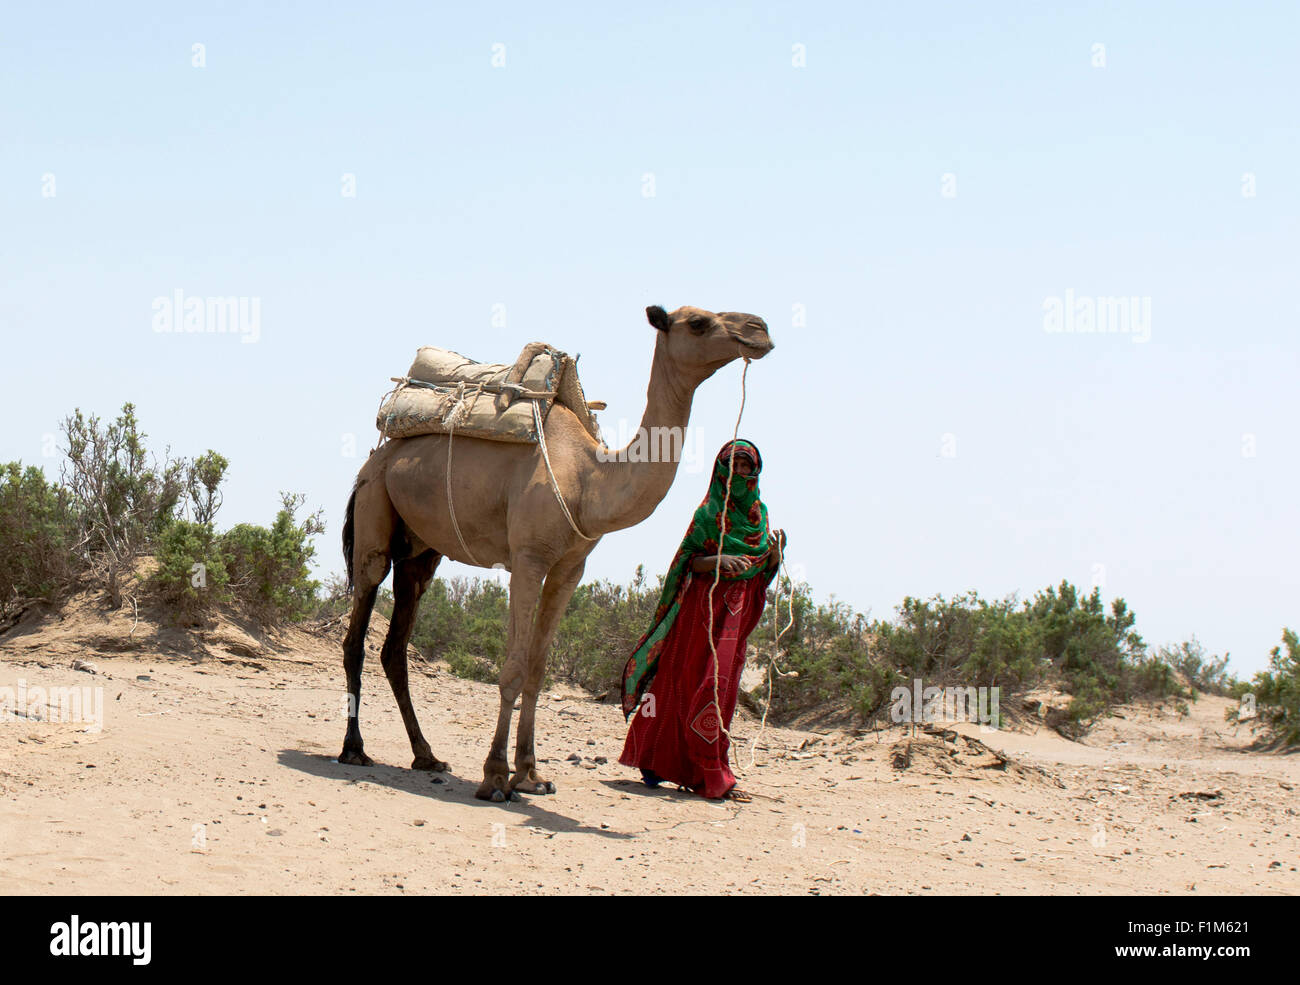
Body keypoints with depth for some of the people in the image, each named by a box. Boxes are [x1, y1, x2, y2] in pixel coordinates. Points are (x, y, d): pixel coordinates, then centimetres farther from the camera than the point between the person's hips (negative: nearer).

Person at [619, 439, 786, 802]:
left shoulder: (758, 512, 12)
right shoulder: (708, 512, -5)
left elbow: (762, 568, 14)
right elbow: (688, 560, -8)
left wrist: (774, 554, -7)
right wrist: (717, 559, -26)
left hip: (740, 610, 6)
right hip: (706, 607, -6)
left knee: (722, 686, 5)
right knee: (705, 685, -10)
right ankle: (714, 776, -10)